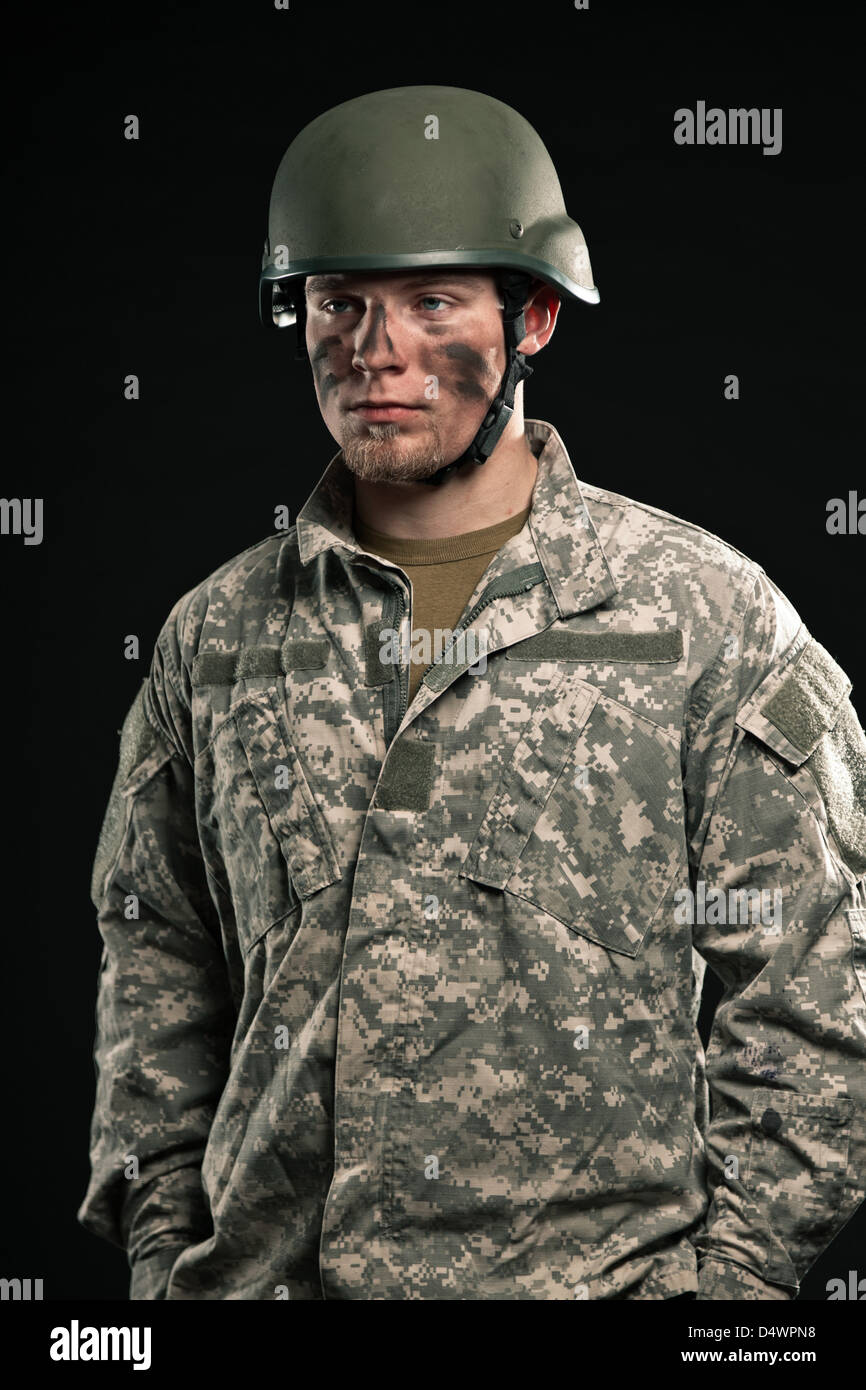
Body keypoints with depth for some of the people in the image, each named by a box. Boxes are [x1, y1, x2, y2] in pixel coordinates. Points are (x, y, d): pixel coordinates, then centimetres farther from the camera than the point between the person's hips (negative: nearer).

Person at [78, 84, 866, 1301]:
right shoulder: (215, 634, 6)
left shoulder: (711, 615, -3)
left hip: (601, 1272, -2)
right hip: (264, 1272, 3)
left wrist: (728, 1272, -6)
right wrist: (163, 1252, 5)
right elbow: (157, 981, 11)